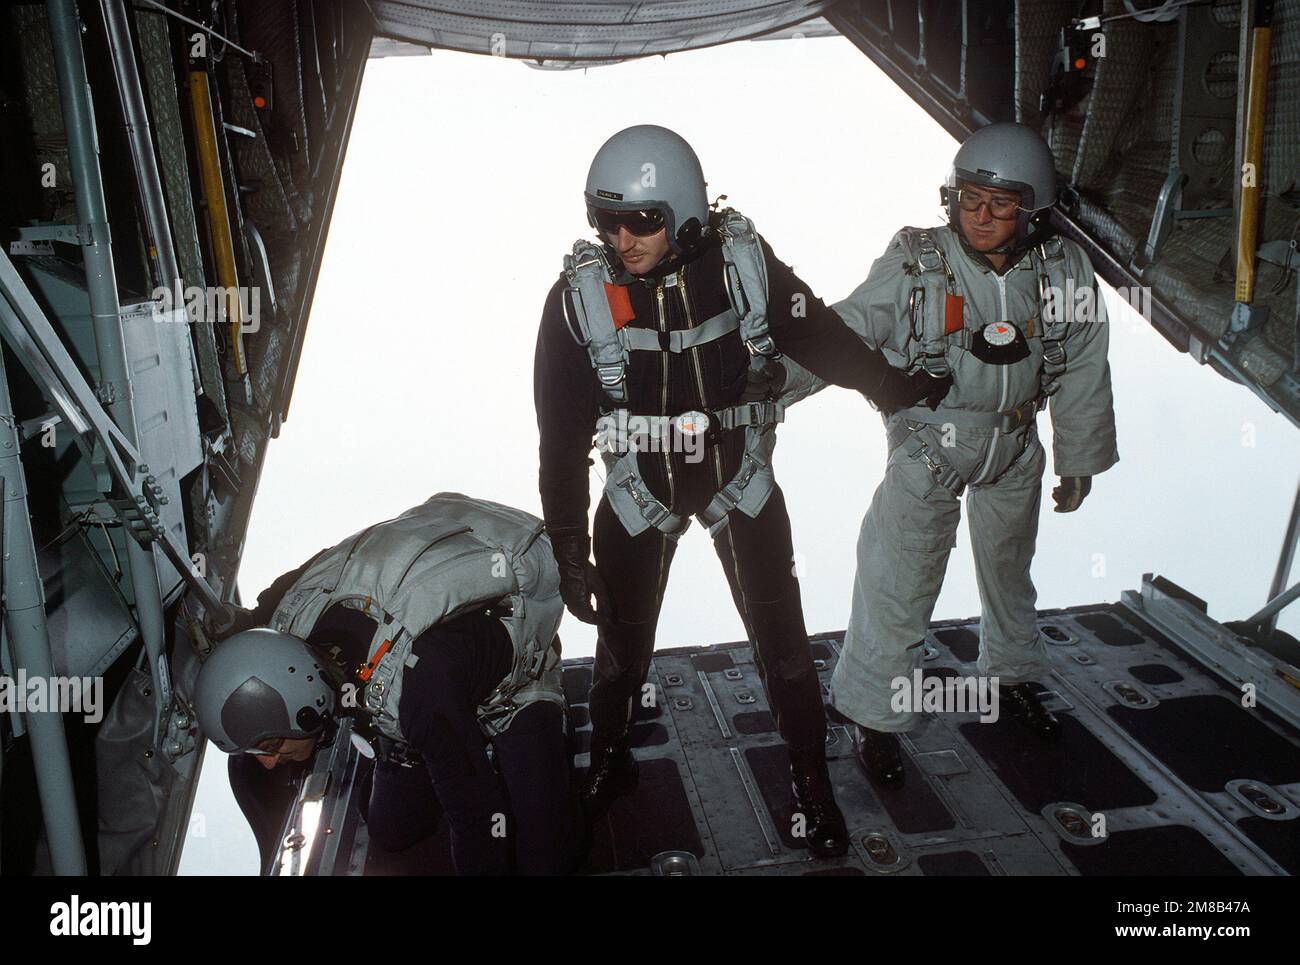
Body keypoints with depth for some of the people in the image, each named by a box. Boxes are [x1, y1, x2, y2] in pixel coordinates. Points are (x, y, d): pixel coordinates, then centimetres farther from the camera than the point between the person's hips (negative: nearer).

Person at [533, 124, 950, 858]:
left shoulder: (744, 264, -18)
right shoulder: (580, 295, -19)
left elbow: (822, 339, -1)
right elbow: (563, 437, -13)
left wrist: (899, 388, 13)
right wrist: (570, 550, -11)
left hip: (741, 479, 0)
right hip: (639, 492, 0)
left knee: (782, 638, 8)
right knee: (623, 645, 12)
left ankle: (812, 782, 30)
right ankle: (611, 765, 40)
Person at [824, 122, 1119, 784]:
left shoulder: (1065, 272, -8)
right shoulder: (913, 265, -18)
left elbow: (1082, 374, 3)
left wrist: (1079, 460, 10)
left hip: (1015, 451, 4)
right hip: (929, 446, -4)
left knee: (1008, 569, 23)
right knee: (896, 584, -5)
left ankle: (1012, 675, 49)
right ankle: (872, 712, 15)